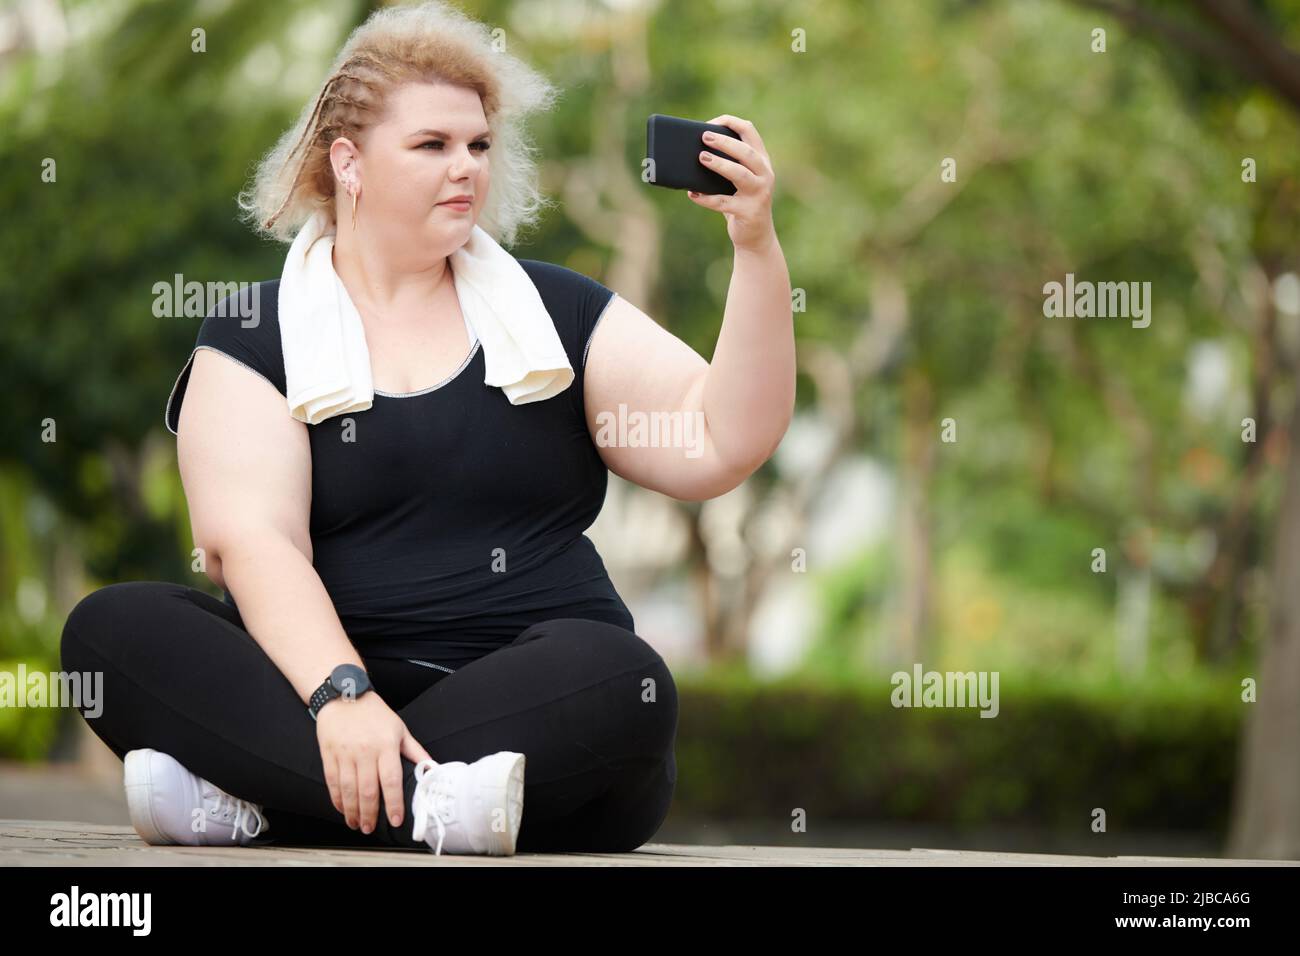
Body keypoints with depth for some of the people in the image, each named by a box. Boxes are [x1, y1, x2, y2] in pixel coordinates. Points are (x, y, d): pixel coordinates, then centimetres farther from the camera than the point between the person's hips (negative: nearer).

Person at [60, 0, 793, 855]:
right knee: (115, 626, -24)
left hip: (533, 704, 1)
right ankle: (431, 803, -39)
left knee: (620, 677, -34)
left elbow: (720, 446, 4)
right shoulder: (257, 336, 9)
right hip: (325, 677, 0)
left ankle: (243, 799, -31)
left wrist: (756, 248, -8)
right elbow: (251, 539, -7)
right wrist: (339, 693, -25)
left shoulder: (556, 312, 15)